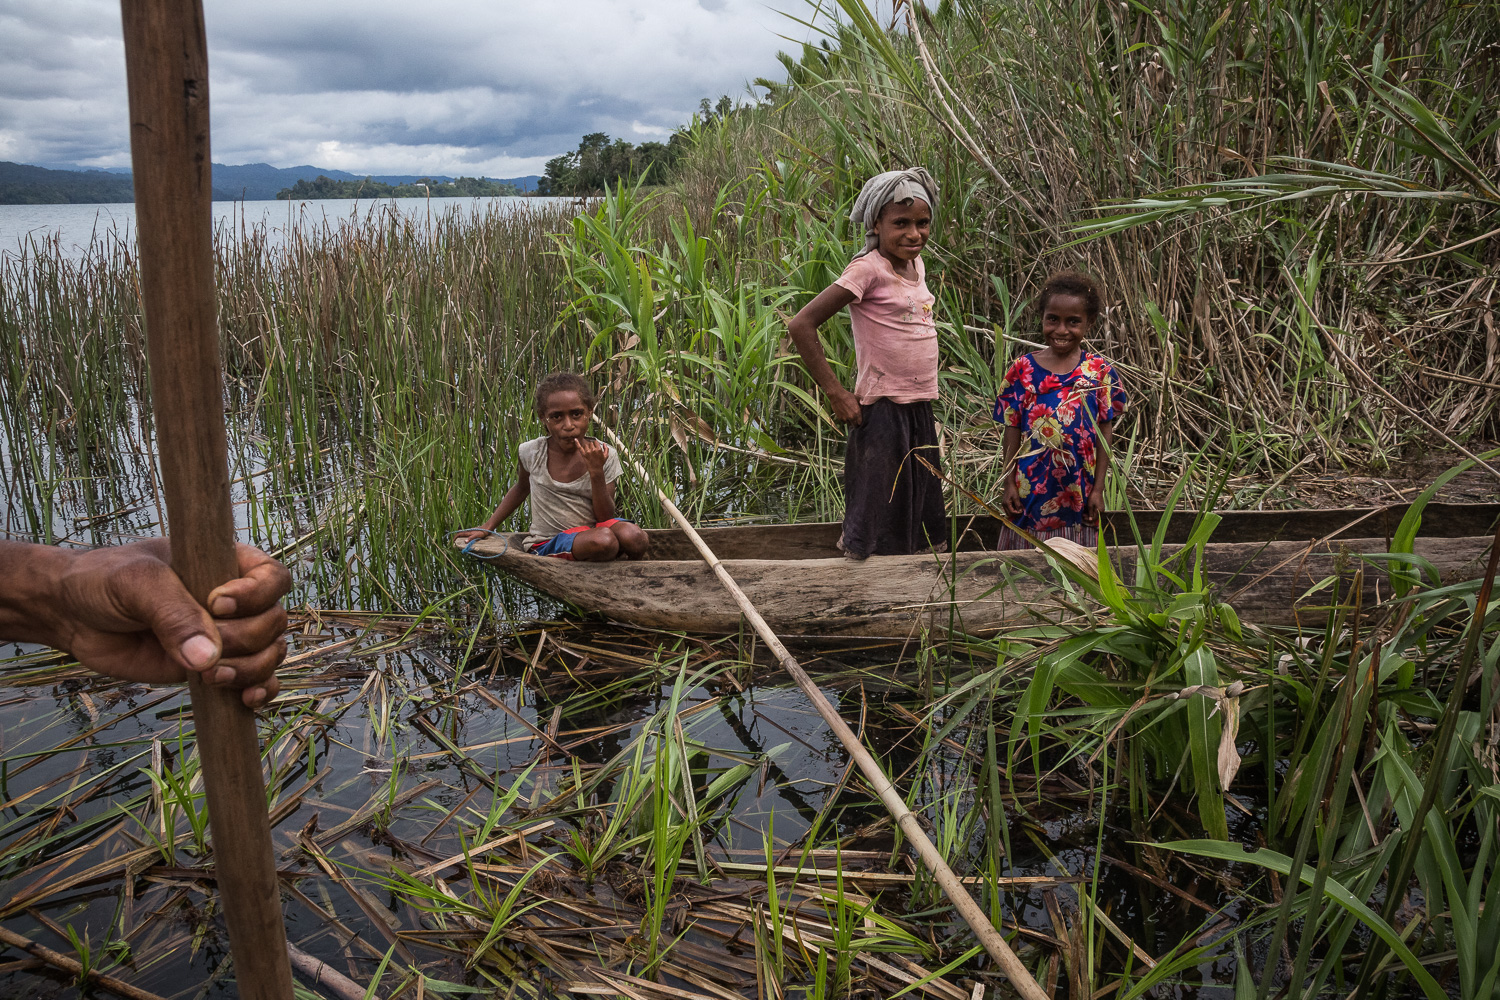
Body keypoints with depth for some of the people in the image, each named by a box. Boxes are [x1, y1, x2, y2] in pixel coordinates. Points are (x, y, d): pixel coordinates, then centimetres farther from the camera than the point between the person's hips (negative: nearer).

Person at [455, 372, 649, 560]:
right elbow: (521, 488, 19)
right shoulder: (532, 452, -4)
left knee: (633, 538, -34)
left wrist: (596, 473, -19)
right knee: (603, 541, -36)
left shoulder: (604, 457, -5)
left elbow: (606, 519, -7)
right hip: (548, 544, -1)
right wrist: (487, 527, 18)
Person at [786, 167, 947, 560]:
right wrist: (836, 393, -17)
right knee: (878, 538, -1)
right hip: (883, 413, -8)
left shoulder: (916, 263, 8)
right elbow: (801, 325, -19)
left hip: (920, 410, 8)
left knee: (921, 530, 16)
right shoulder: (868, 268, -14)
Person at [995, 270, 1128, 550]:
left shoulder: (1099, 372, -2)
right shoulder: (1023, 370, -2)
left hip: (1078, 491, 0)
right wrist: (1009, 484, -1)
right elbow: (1012, 432, 1)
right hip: (1030, 488, 0)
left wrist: (1098, 490, -2)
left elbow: (1104, 435, 0)